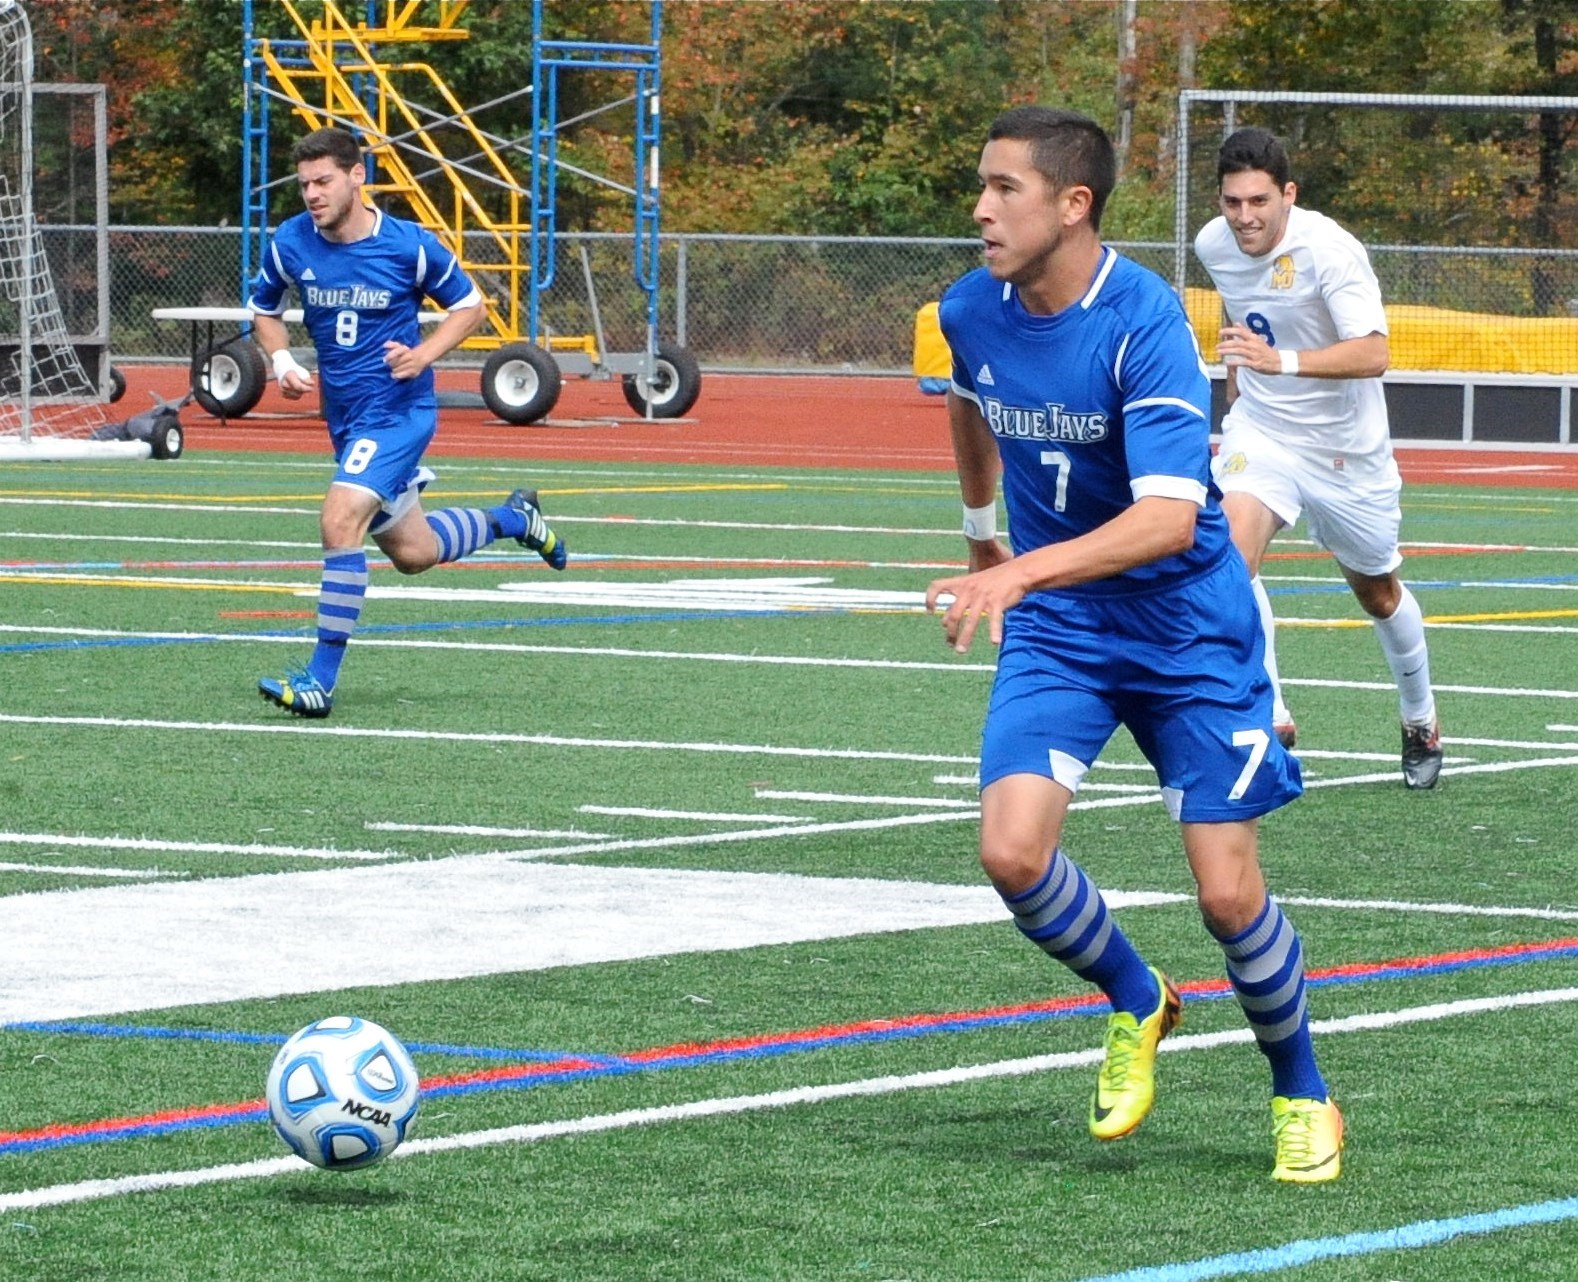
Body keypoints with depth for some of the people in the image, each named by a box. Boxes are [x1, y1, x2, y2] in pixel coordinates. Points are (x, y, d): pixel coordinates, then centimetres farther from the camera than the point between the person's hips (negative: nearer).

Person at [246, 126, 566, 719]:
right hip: (344, 416, 6)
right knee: (412, 553, 16)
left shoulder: (409, 246, -14)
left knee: (340, 519, -24)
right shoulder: (290, 243, -5)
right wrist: (281, 360, -6)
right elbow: (264, 307, 13)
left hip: (397, 408, -6)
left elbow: (469, 304, 1)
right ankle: (513, 519, 44)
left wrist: (423, 354, -16)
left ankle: (321, 678, -20)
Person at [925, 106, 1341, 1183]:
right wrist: (981, 528, 33)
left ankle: (1303, 1097, 20)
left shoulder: (1145, 320, -25)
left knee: (1228, 893, -7)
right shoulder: (972, 310, -6)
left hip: (1187, 624, -4)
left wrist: (1021, 571, -45)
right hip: (1054, 626, 4)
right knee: (1013, 851, -17)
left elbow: (1169, 518, -34)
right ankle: (1137, 1005, 13)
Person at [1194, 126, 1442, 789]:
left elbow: (1373, 354, -39)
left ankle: (1421, 724, 40)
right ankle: (1270, 717, -24)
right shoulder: (1215, 245, -8)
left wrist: (1283, 361, -52)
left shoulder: (1330, 250, -27)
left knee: (1378, 592, 14)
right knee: (1232, 548, -26)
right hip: (1260, 430, 3)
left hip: (1345, 447, -3)